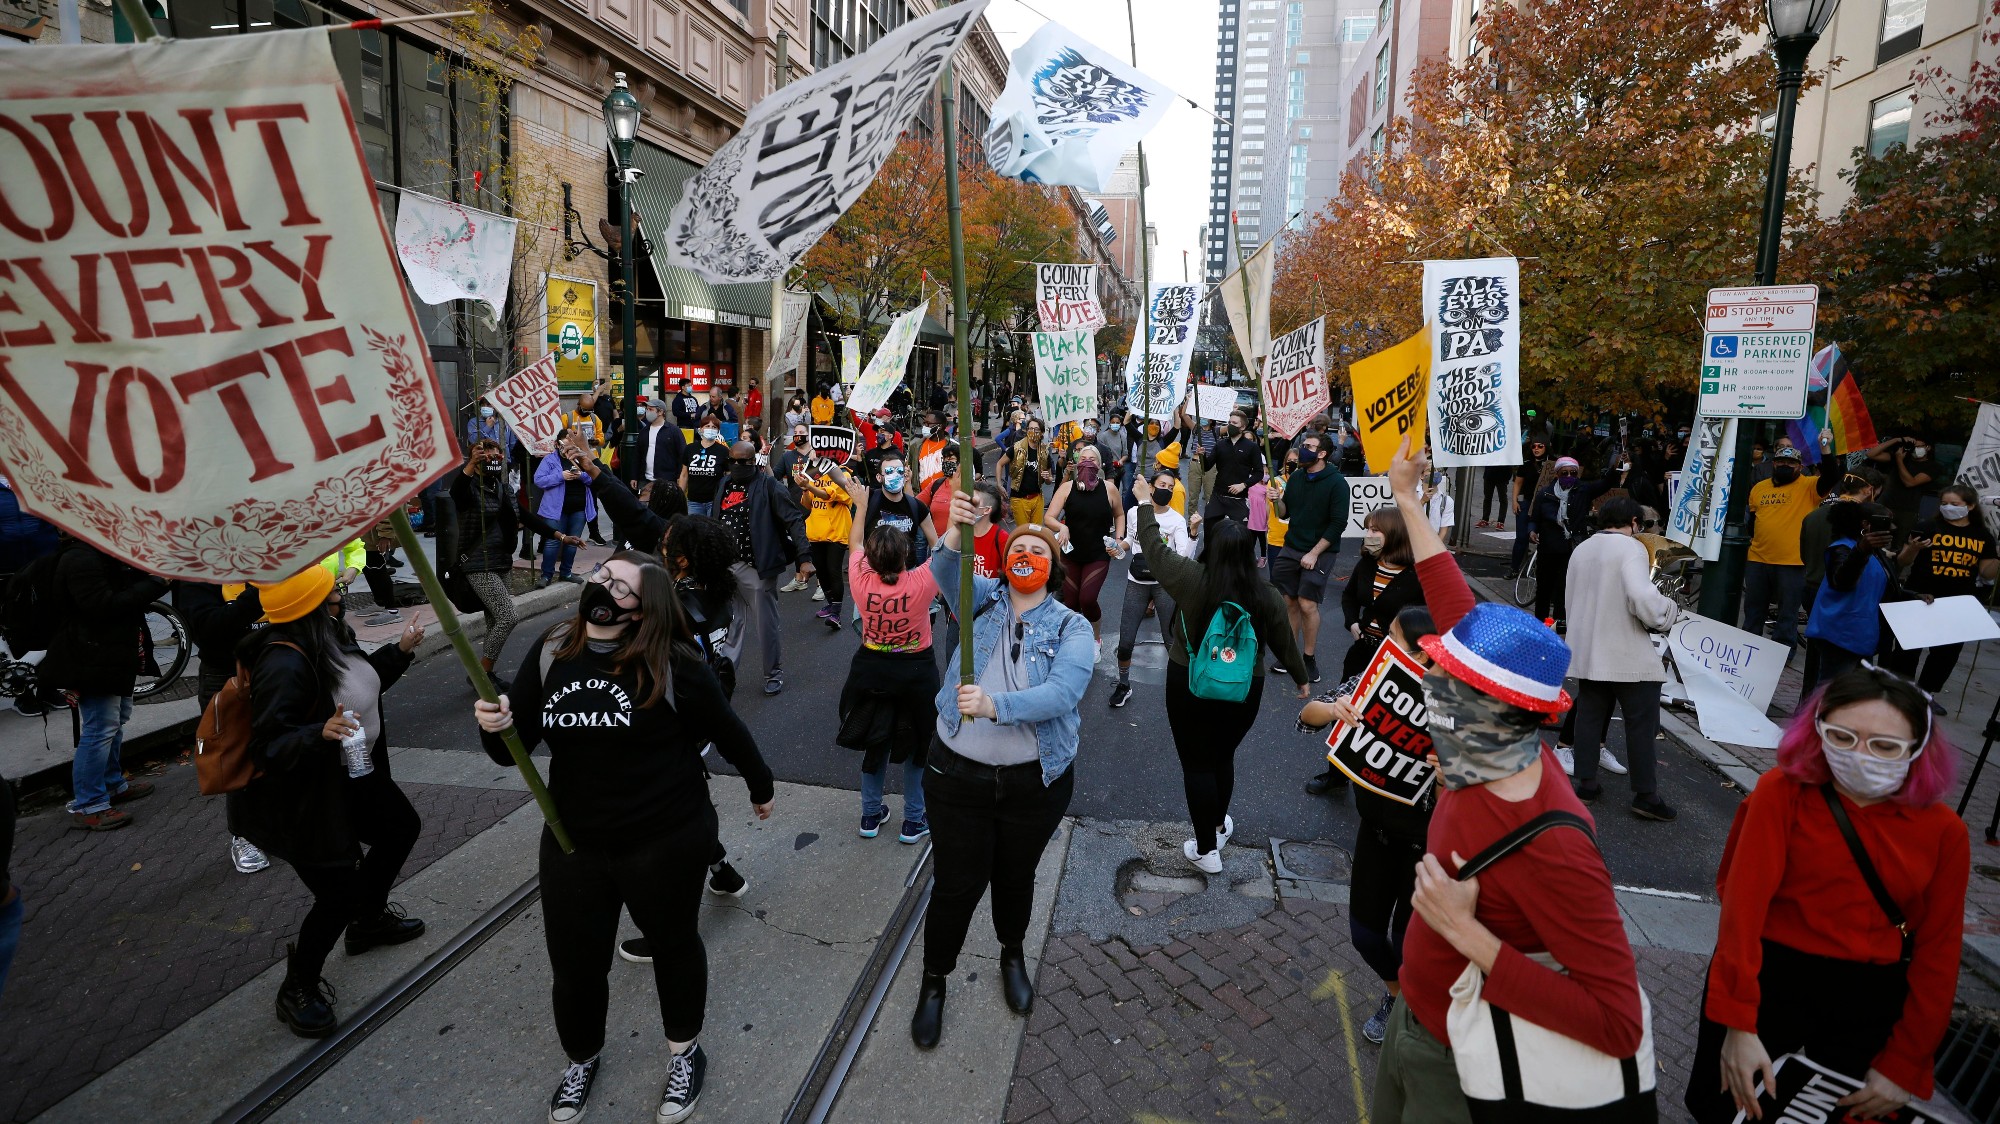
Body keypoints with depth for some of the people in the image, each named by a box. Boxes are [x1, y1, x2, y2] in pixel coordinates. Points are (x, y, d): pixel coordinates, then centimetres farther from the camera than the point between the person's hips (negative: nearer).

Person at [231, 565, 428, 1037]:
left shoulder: (329, 636, -3)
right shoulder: (284, 665, -31)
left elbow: (359, 684, 15)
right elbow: (268, 746, -31)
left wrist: (400, 650, 9)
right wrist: (320, 734, -47)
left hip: (352, 776, 10)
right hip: (303, 798, -10)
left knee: (401, 828, 26)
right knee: (338, 893, -3)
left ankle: (368, 919, 50)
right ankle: (298, 988, 23)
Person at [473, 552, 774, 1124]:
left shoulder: (671, 665, -17)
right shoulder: (551, 653, -4)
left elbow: (727, 730, -4)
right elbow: (513, 750, 0)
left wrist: (760, 786, 9)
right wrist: (494, 726, -22)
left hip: (667, 842, -3)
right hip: (573, 843, 4)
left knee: (674, 944, 18)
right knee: (574, 964, 16)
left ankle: (685, 1052, 46)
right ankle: (582, 1059, 49)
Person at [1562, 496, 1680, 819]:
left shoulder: (1581, 550, 11)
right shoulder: (1631, 548, -12)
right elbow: (1643, 598, -25)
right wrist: (1670, 610, -6)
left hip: (1586, 652, 7)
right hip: (1628, 657, -7)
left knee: (1589, 716, 12)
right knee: (1641, 723, 1)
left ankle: (1586, 781, 16)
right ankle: (1646, 796, 4)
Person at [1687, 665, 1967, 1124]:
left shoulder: (1944, 831, -5)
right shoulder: (1783, 791, -14)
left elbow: (1937, 953, 1)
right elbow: (1744, 901, -18)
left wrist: (1903, 1064, 0)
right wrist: (1737, 1021, -22)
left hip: (1871, 998, 2)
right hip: (1770, 976, -2)